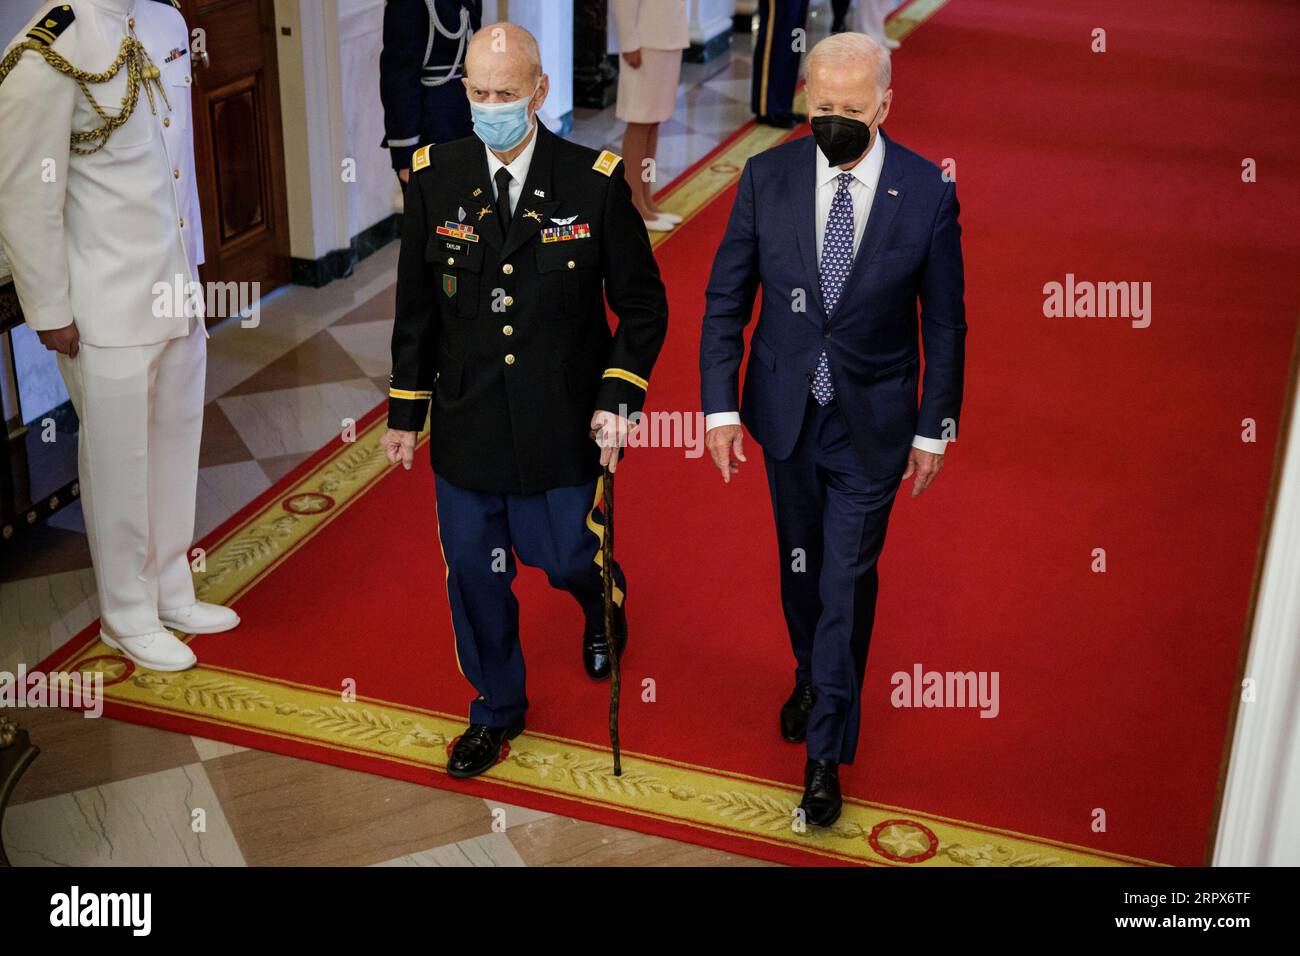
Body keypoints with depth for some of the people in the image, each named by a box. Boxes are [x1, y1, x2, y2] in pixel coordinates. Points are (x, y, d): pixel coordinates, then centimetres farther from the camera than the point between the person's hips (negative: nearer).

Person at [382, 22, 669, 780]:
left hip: (564, 429, -2)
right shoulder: (435, 178, -5)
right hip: (466, 426, 2)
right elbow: (416, 310, 4)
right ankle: (497, 709, 36)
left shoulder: (594, 182, -11)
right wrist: (406, 413, 6)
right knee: (475, 575, 12)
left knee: (569, 560, 12)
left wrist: (619, 400, -12)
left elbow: (643, 305, -3)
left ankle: (602, 603, 51)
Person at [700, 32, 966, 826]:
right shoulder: (768, 177, -9)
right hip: (786, 412, 2)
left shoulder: (927, 193, -13)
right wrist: (720, 406, -8)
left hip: (871, 425, -2)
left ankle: (826, 752, 17)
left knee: (847, 582, 3)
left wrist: (935, 430, -2)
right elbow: (726, 300, -3)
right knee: (800, 565, 20)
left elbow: (944, 323, -5)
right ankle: (813, 678, 48)